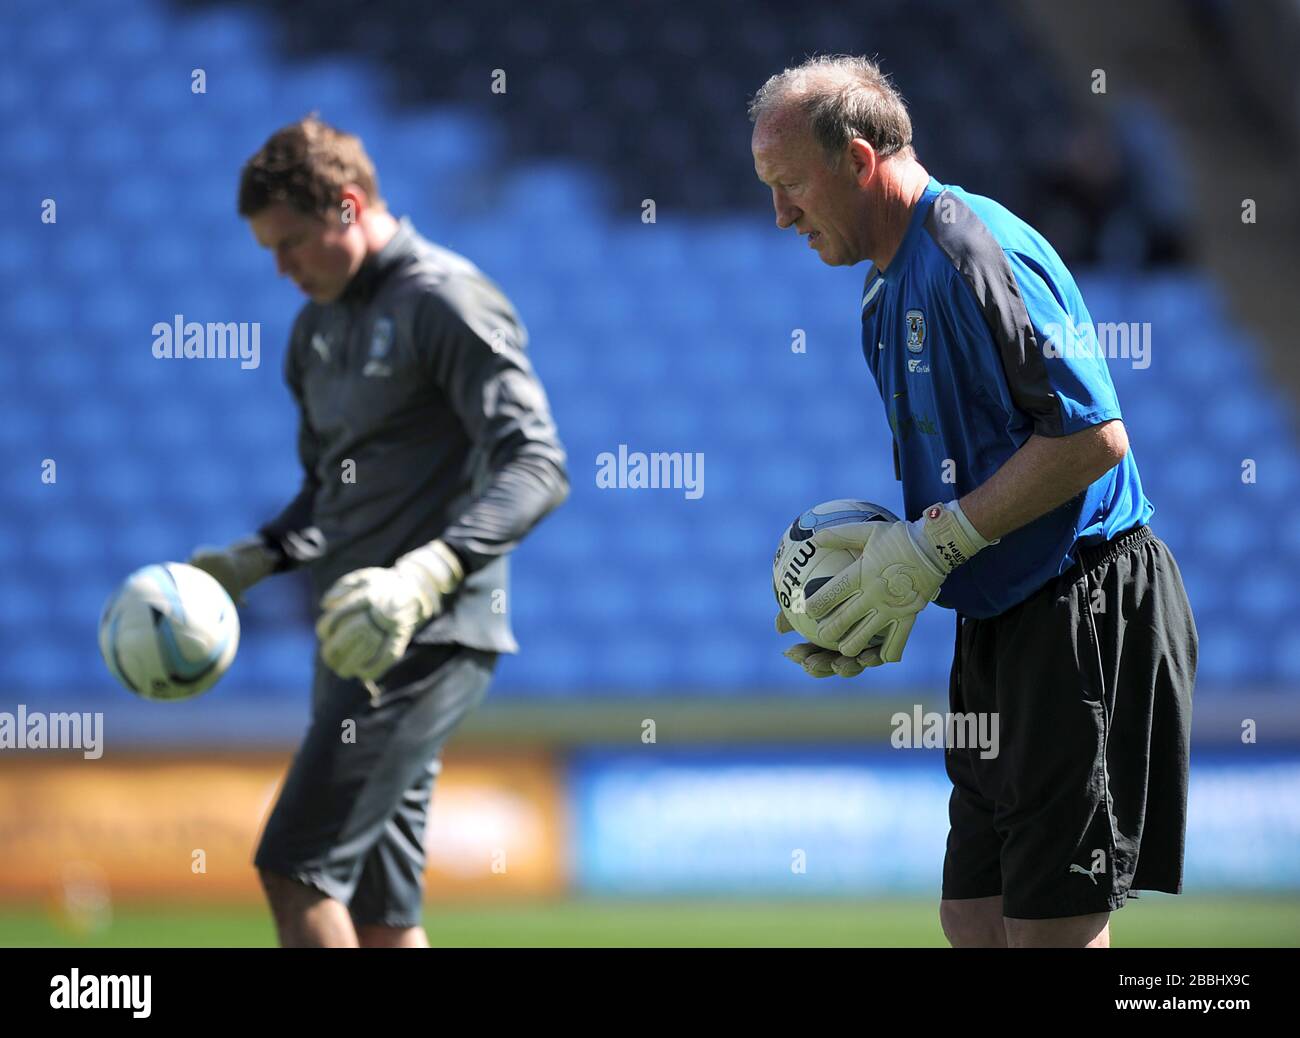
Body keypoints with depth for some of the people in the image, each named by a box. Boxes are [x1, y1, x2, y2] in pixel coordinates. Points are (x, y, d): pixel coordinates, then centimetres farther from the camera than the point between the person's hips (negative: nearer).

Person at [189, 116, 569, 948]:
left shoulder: (446, 302, -10)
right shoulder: (317, 330, 18)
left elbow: (536, 466, -20)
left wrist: (426, 576, -33)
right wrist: (251, 563, 11)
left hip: (428, 641, -9)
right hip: (357, 640, 9)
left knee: (297, 870, -15)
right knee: (375, 906, 7)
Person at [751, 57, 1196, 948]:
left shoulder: (975, 251, -16)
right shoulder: (889, 293, 17)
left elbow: (1094, 436, -22)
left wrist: (934, 546, -19)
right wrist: (882, 592, 6)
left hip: (1081, 615, -10)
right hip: (1000, 625, 10)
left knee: (1052, 925, -9)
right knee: (975, 917, 9)